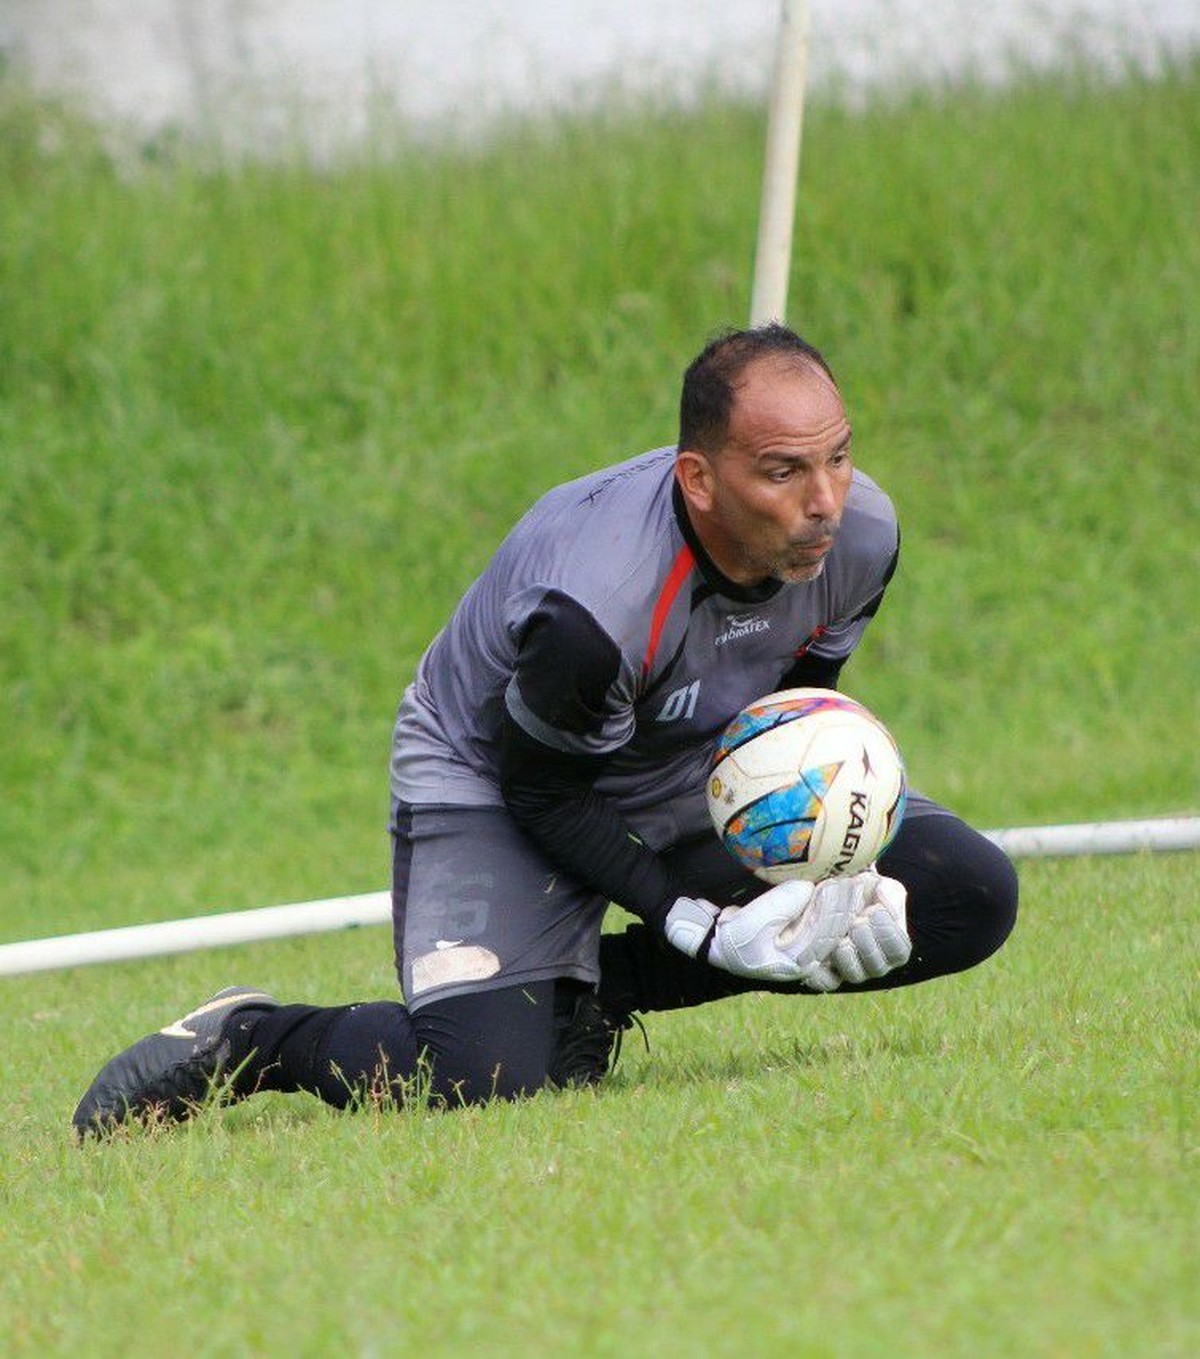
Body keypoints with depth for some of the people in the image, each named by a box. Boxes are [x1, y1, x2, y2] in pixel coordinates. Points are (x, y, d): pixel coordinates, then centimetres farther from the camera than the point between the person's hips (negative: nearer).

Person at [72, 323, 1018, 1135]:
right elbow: (540, 793, -22)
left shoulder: (861, 532, -19)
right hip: (490, 779, -7)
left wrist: (829, 867, -15)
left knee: (969, 897, -7)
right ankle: (250, 1040, 1)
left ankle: (605, 983, 2)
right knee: (488, 1080, -30)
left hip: (695, 771, 7)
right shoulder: (591, 606, -38)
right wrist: (700, 925, -27)